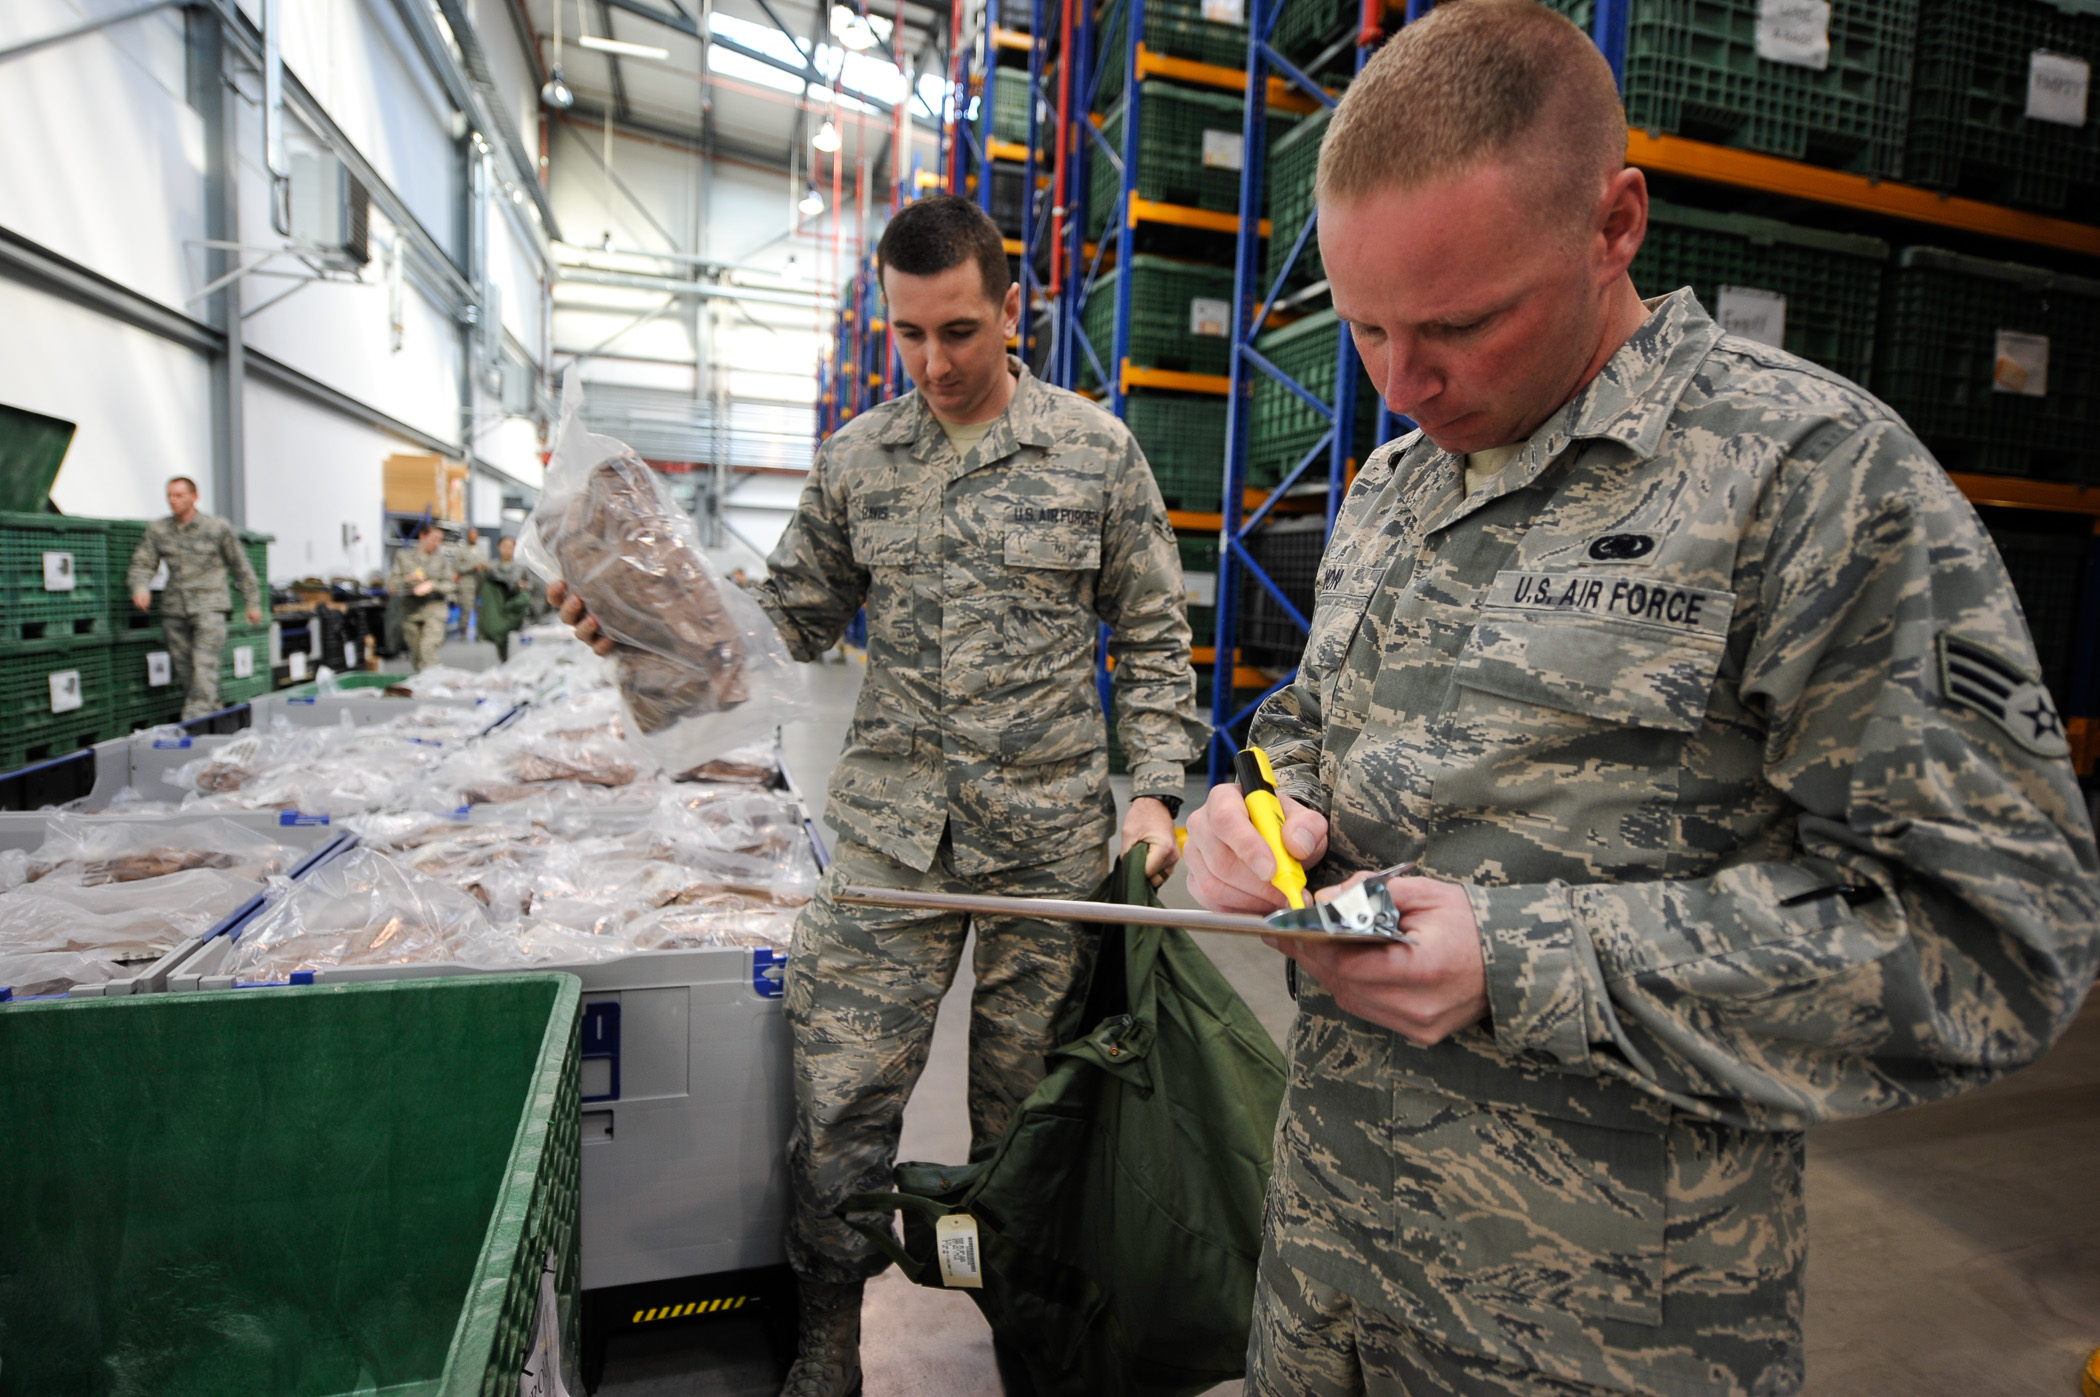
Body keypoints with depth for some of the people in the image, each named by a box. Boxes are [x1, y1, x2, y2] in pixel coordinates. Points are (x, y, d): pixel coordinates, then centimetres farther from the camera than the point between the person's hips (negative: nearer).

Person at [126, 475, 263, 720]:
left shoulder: (218, 527, 1)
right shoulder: (157, 530, 9)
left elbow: (241, 566, 7)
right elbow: (142, 564, 10)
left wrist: (253, 603, 8)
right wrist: (140, 587, -12)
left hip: (209, 607, -4)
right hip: (174, 610, 4)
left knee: (204, 666, -15)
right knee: (184, 672, 6)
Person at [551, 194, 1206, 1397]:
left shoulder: (1096, 449, 0)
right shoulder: (855, 459, 6)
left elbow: (1155, 640, 3)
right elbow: (796, 620, 11)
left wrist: (1154, 790, -6)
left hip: (1052, 842, -1)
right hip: (891, 837, 2)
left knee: (1023, 1101, 14)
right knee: (840, 1097, 4)